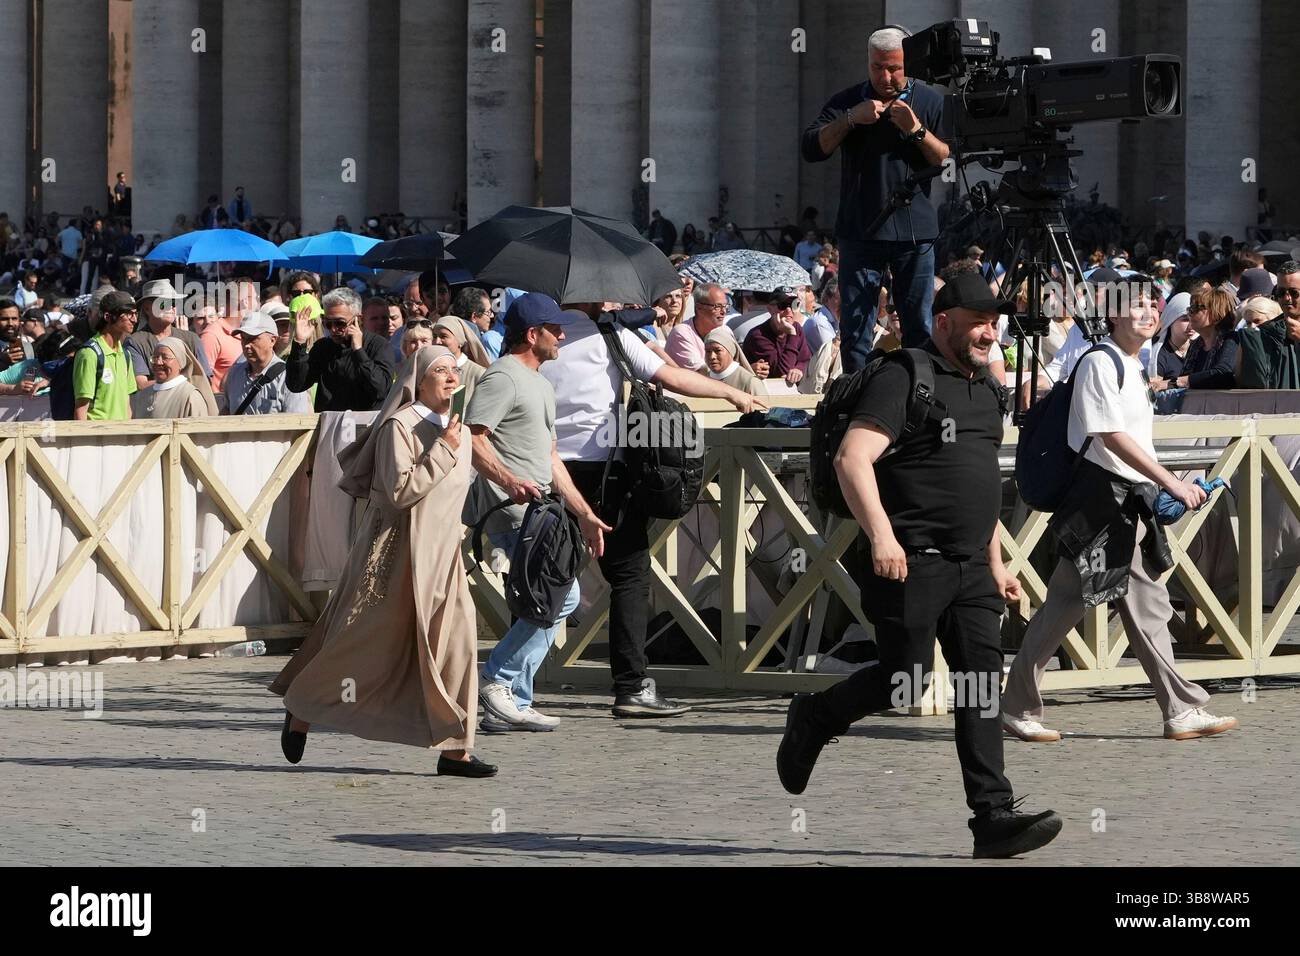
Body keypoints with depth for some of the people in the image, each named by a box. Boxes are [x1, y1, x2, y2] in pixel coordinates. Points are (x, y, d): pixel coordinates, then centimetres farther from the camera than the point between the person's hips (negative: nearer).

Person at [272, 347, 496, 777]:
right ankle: (301, 708, 26)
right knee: (362, 644, 3)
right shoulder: (399, 426, -13)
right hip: (396, 549, -7)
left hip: (440, 550, 7)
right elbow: (401, 491, -22)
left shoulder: (455, 430, 11)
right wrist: (442, 451, -22)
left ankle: (454, 749, -6)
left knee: (457, 641, -6)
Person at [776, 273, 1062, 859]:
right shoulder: (905, 380, -8)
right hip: (911, 562, -7)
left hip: (970, 567, 7)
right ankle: (812, 718, 21)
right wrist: (881, 533, -29)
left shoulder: (988, 393, 19)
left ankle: (993, 817, -6)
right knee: (904, 682, -7)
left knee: (983, 683, -2)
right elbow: (852, 459, -18)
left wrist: (996, 564, 24)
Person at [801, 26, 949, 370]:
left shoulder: (930, 102, 8)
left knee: (920, 328, -1)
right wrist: (851, 119, -16)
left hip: (915, 232, 0)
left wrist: (917, 131, -15)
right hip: (860, 233, 0)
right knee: (855, 327, -2)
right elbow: (812, 149, -3)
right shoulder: (848, 101, 9)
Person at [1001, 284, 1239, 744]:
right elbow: (1113, 437, -20)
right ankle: (1017, 706, 7)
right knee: (1065, 603, -3)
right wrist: (1172, 483, -22)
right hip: (1100, 496, -9)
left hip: (1131, 501, 9)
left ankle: (1182, 711, 8)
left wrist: (1158, 493, 16)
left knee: (1148, 608, 8)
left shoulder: (1132, 366, 16)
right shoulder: (1100, 363, -13)